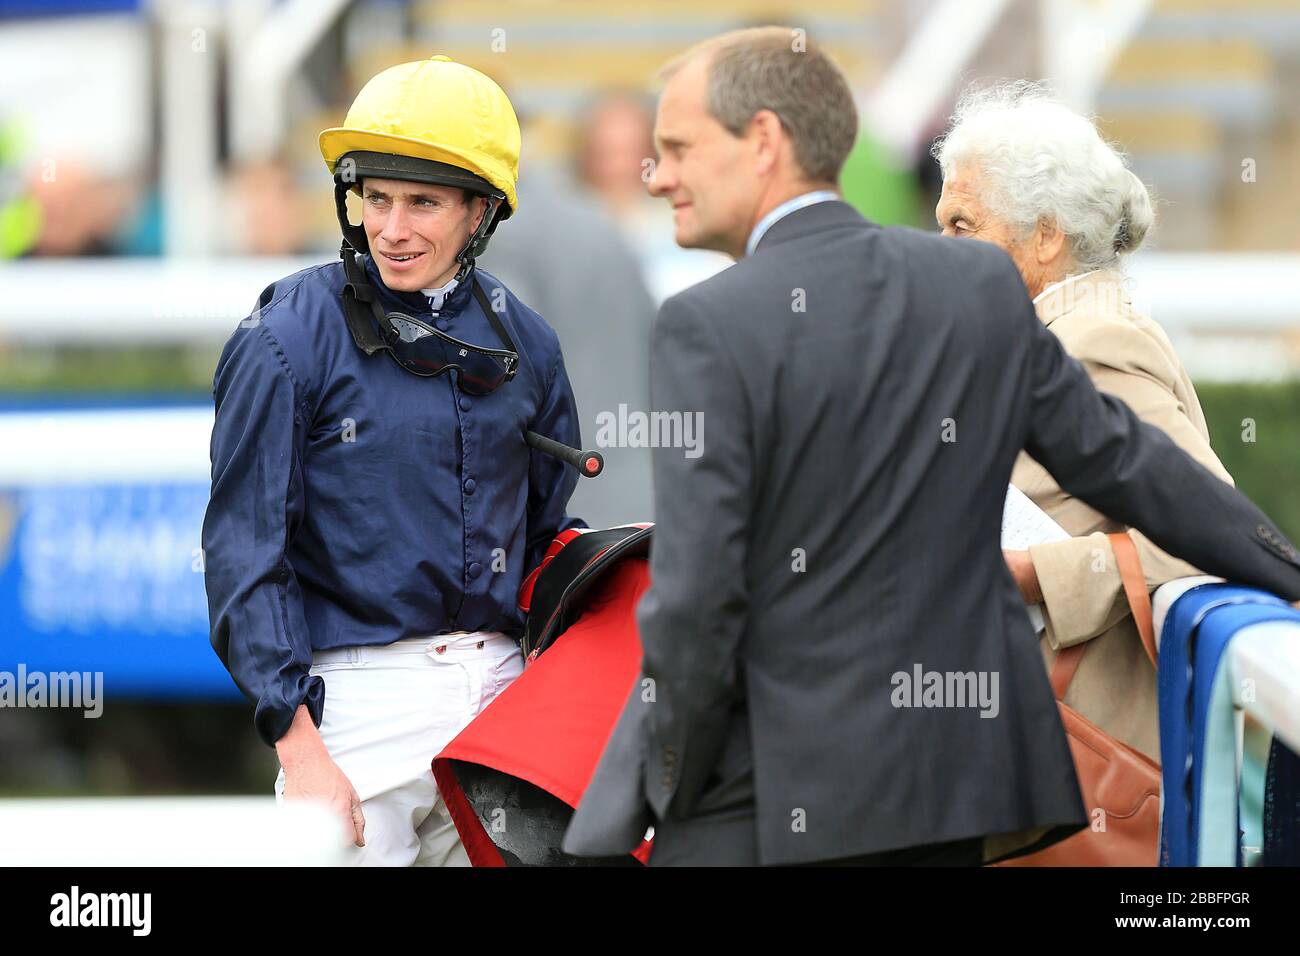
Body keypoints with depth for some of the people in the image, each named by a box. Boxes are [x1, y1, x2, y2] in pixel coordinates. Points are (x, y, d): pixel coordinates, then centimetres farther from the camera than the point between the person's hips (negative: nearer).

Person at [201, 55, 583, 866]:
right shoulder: (291, 338, -6)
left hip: (497, 691, 5)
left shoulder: (522, 342, 9)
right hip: (359, 699, -4)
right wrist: (299, 748, -14)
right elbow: (245, 552, -8)